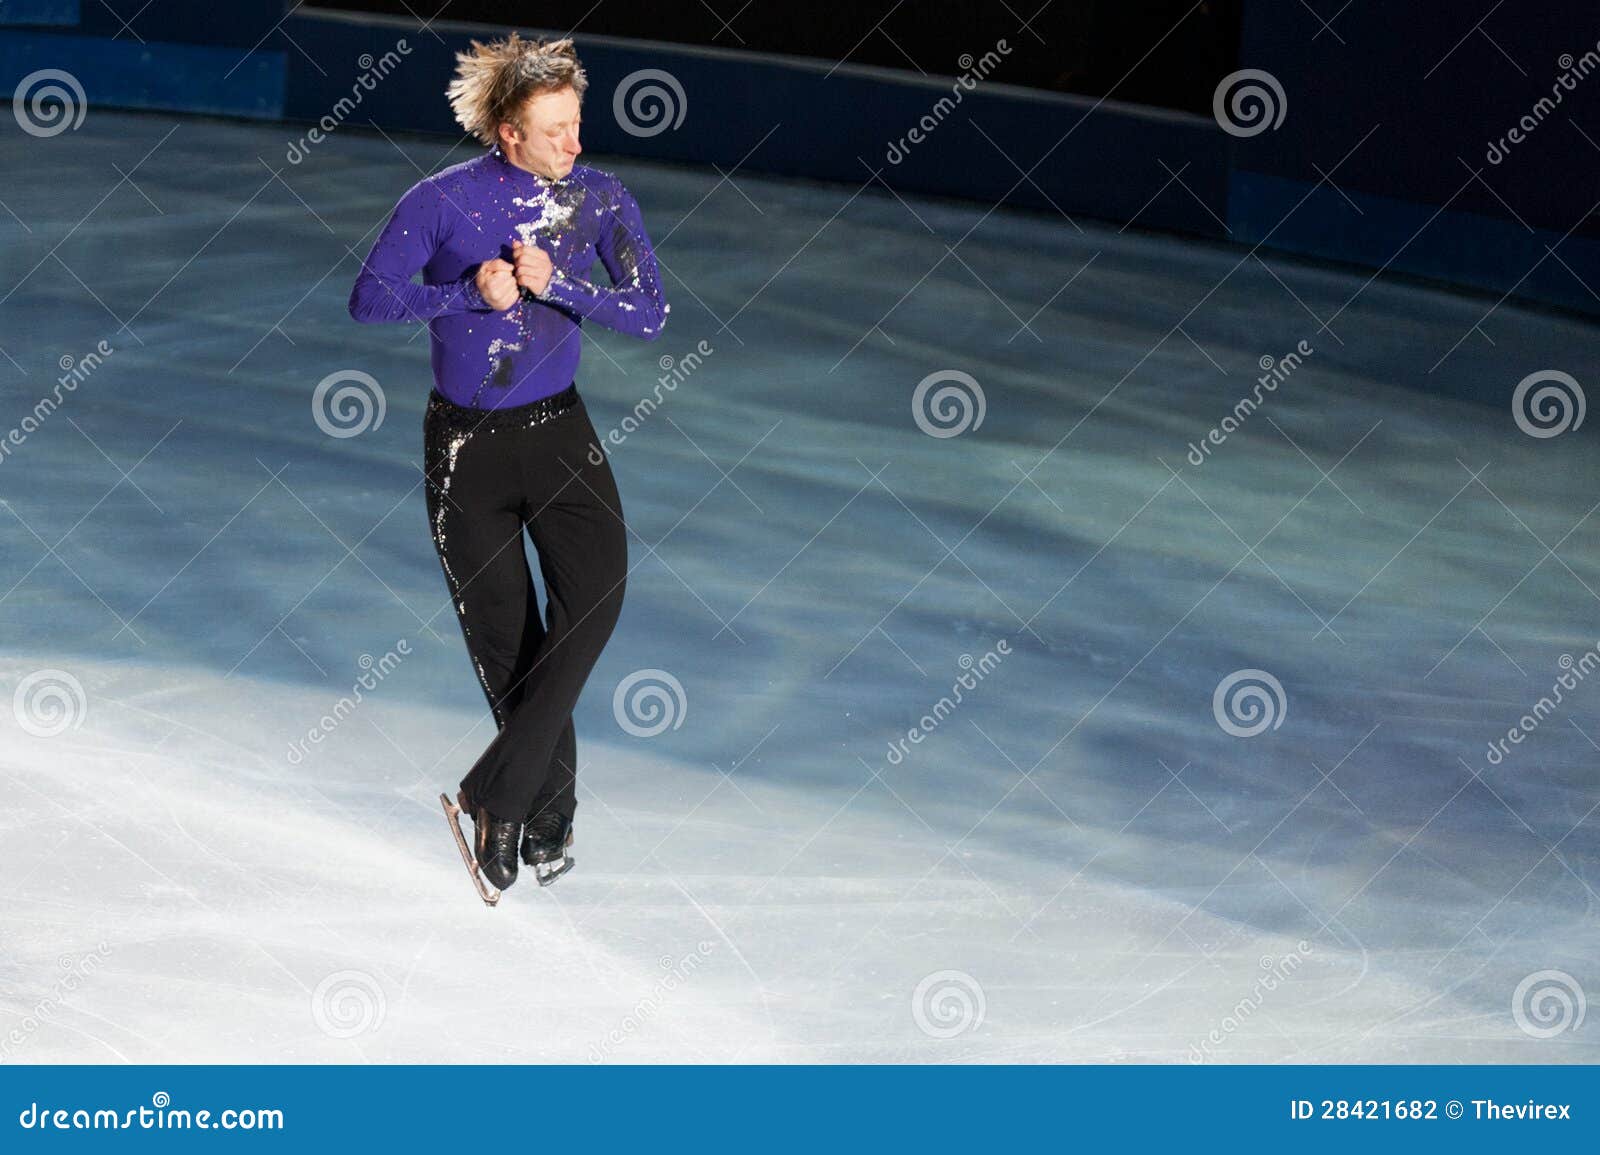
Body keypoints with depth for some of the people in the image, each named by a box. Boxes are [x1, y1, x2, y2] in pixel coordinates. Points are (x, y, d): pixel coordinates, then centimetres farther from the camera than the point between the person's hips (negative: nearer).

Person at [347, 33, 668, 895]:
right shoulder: (442, 201, -11)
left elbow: (650, 313, -8)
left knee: (595, 592, -21)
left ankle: (494, 797, -16)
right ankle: (550, 818, 19)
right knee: (505, 640, 2)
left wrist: (556, 284, -22)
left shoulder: (600, 200, -4)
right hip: (465, 445, -1)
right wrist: (469, 293, -22)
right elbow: (369, 299, -9)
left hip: (559, 434, 1)